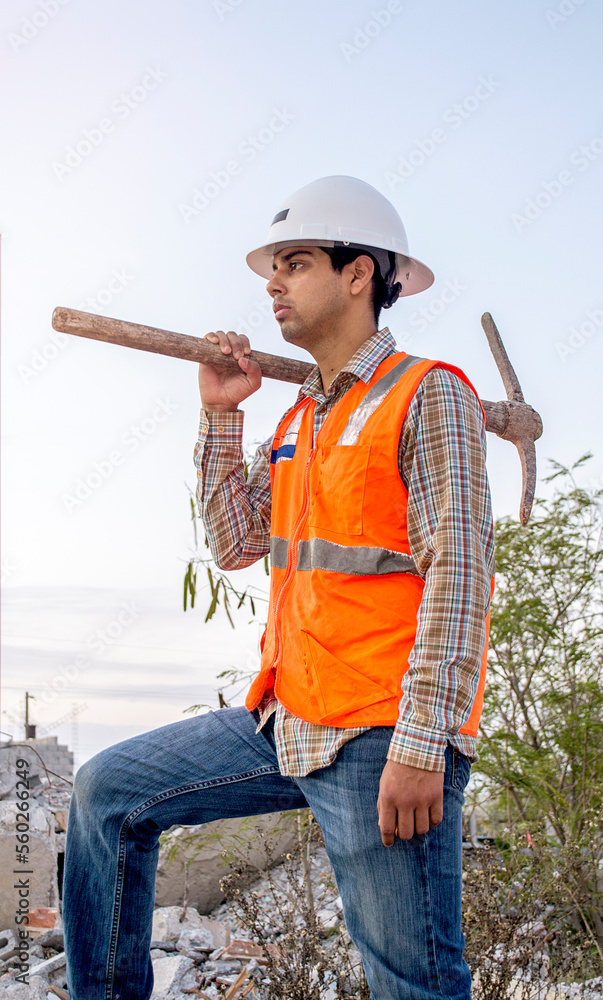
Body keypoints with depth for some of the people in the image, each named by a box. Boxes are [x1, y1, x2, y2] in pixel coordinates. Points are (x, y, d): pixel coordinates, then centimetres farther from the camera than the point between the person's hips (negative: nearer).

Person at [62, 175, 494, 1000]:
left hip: (379, 743, -8)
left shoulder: (427, 395, -7)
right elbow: (236, 544, 13)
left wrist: (421, 745, -22)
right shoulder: (299, 419, 17)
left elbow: (457, 573, -16)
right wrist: (220, 416, 6)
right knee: (108, 793, 11)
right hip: (288, 724, 8)